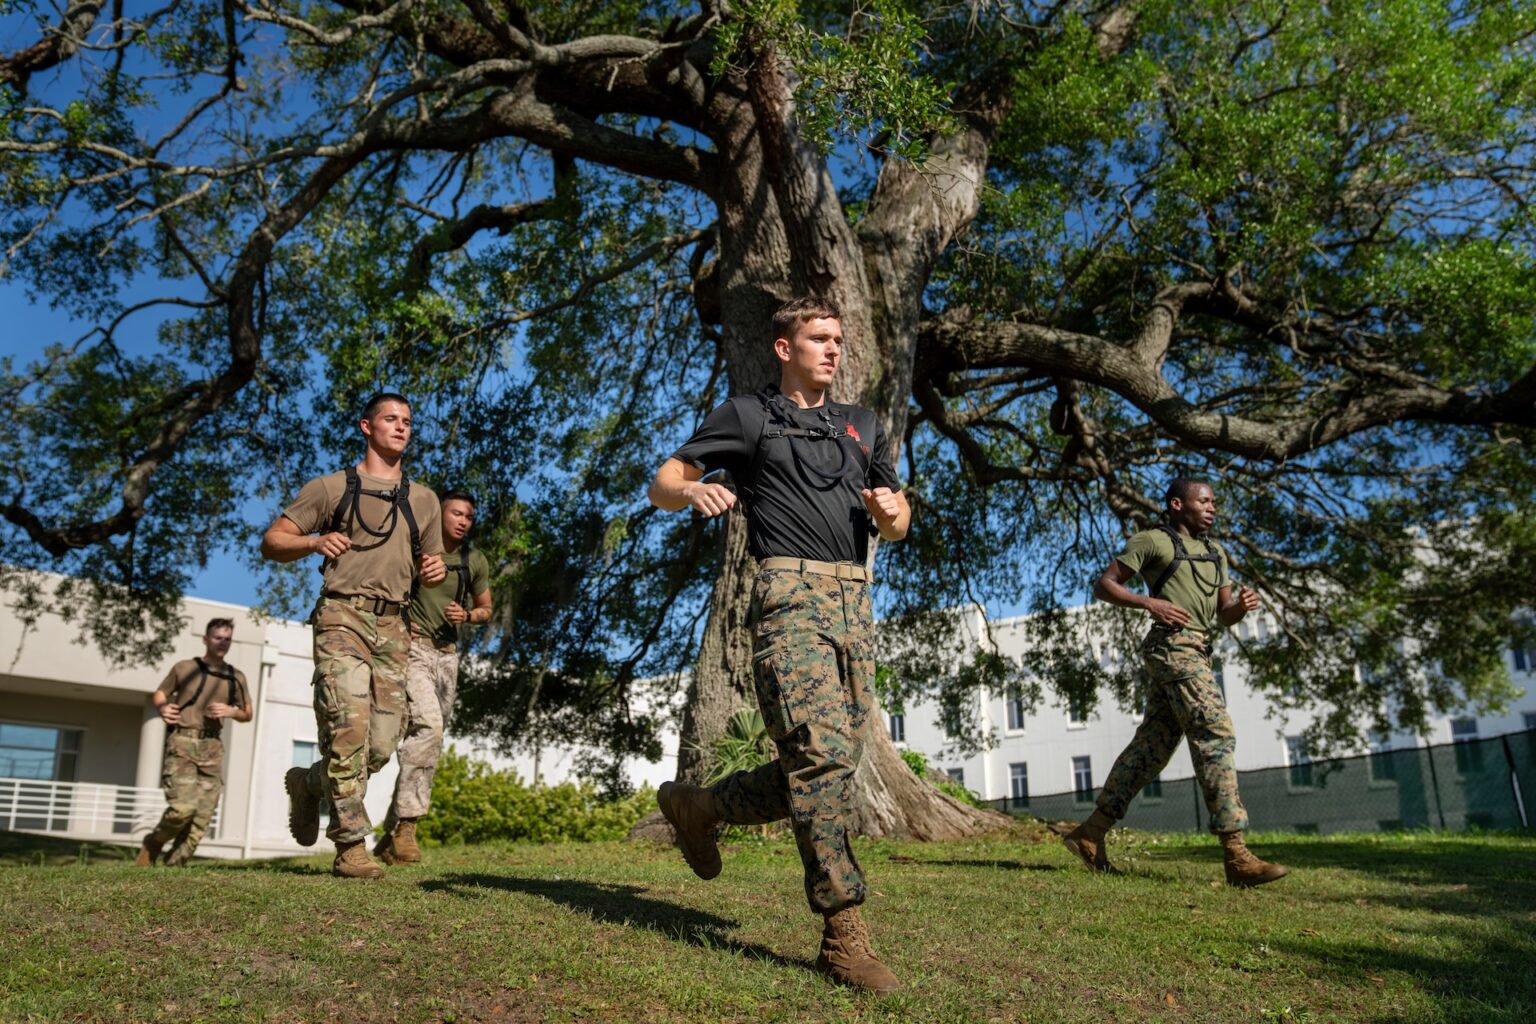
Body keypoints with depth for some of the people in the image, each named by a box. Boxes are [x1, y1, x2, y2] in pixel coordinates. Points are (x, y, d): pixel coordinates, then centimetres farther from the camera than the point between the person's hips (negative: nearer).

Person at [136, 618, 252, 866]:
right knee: (183, 807, -18)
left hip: (212, 747, 4)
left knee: (202, 816, -3)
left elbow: (247, 714, 18)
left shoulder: (236, 677, 13)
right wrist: (162, 707, -5)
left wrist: (231, 711, -4)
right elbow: (159, 693, 17)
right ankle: (152, 844, 10)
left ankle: (175, 864, 8)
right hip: (182, 742, -4)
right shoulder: (185, 668, 6)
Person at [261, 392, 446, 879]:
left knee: (382, 743, 1)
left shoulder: (423, 500, 21)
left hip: (392, 626, 5)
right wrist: (314, 541, -14)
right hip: (343, 617, -4)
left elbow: (429, 569, 27)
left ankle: (308, 784, 30)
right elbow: (271, 542, 6)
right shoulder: (330, 487, 9)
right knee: (349, 728, -18)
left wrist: (435, 570, 3)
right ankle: (351, 846, -10)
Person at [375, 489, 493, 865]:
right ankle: (405, 824, -21)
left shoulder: (475, 562, 8)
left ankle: (391, 835, 12)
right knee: (428, 725, -25)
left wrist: (467, 615, -3)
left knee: (433, 739, 4)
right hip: (412, 647, -5)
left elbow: (486, 609, 18)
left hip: (447, 654, 5)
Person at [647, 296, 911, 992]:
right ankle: (843, 931, -12)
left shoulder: (863, 426, 24)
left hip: (855, 602, 6)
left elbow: (896, 528, 25)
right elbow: (662, 485, 6)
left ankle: (699, 807, 25)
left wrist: (889, 510, 1)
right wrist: (695, 492, -17)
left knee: (832, 764, 5)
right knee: (822, 754, -18)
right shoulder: (748, 415, 10)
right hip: (792, 595, -6)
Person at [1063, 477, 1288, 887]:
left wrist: (1242, 606, -4)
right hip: (1174, 646, -8)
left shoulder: (1214, 552, 23)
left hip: (1197, 652, 8)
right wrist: (1151, 603, -15)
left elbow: (1224, 615, 19)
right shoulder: (1153, 541, 1)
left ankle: (1091, 834, 12)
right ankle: (1236, 856, -16)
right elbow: (1103, 585, -1)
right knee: (1216, 736, -15)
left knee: (1152, 745, 7)